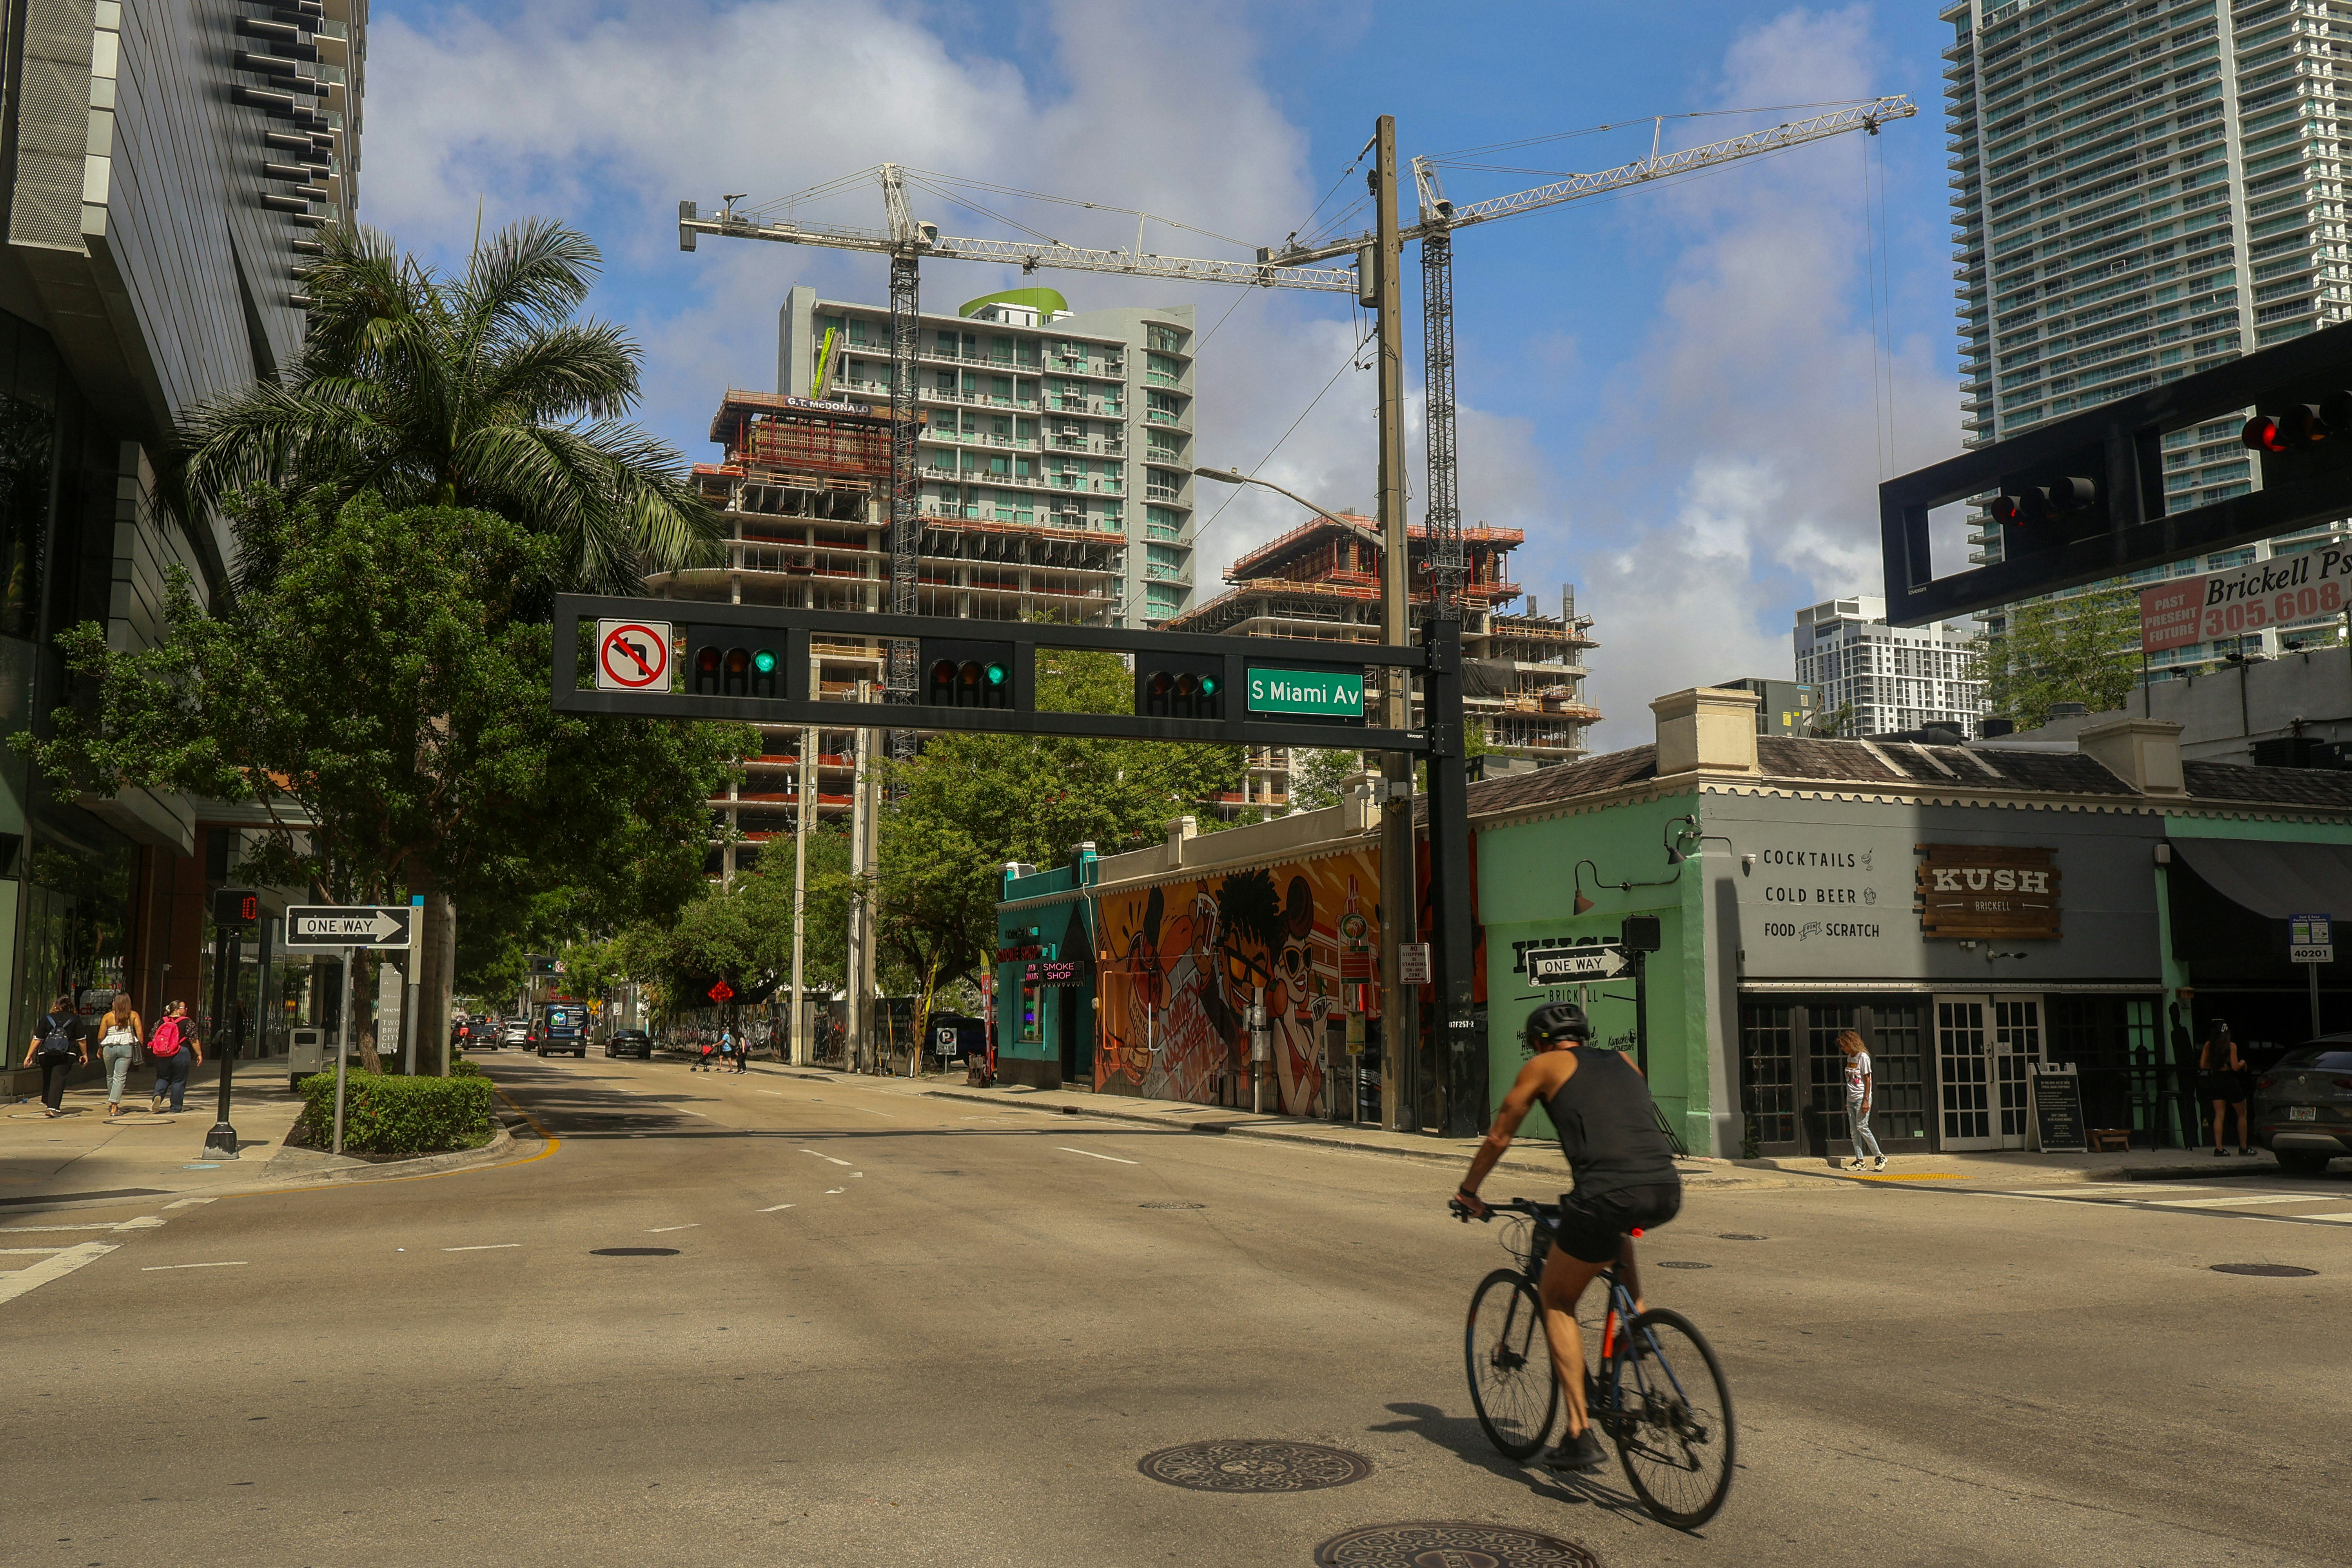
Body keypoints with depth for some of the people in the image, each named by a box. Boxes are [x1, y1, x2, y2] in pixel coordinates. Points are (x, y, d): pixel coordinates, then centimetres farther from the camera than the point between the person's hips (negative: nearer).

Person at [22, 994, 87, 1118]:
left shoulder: (46, 1019, 8)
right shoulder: (75, 1020, 6)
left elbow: (37, 1039, 5)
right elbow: (82, 1040, 7)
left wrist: (30, 1055, 10)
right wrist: (84, 1055, 18)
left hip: (46, 1054, 1)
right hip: (66, 1055, -1)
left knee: (47, 1079, 18)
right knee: (58, 1079, -4)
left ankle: (48, 1104, 26)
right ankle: (53, 1107, -17)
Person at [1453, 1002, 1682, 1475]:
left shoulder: (1545, 1065, 15)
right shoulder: (1622, 1062, 28)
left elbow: (1498, 1139, 22)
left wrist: (1468, 1191, 38)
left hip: (1609, 1196, -5)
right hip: (1667, 1193, 5)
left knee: (1557, 1301, 15)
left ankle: (1581, 1436, 8)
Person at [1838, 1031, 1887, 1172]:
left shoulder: (1863, 1057, -9)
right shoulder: (1849, 1057, 13)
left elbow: (1867, 1080, -11)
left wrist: (1866, 1100, -17)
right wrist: (1847, 1101, 14)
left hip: (1862, 1098, -8)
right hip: (1851, 1099, 8)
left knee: (1862, 1127, -12)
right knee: (1853, 1130, 4)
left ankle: (1880, 1156, -1)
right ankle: (1859, 1161, 6)